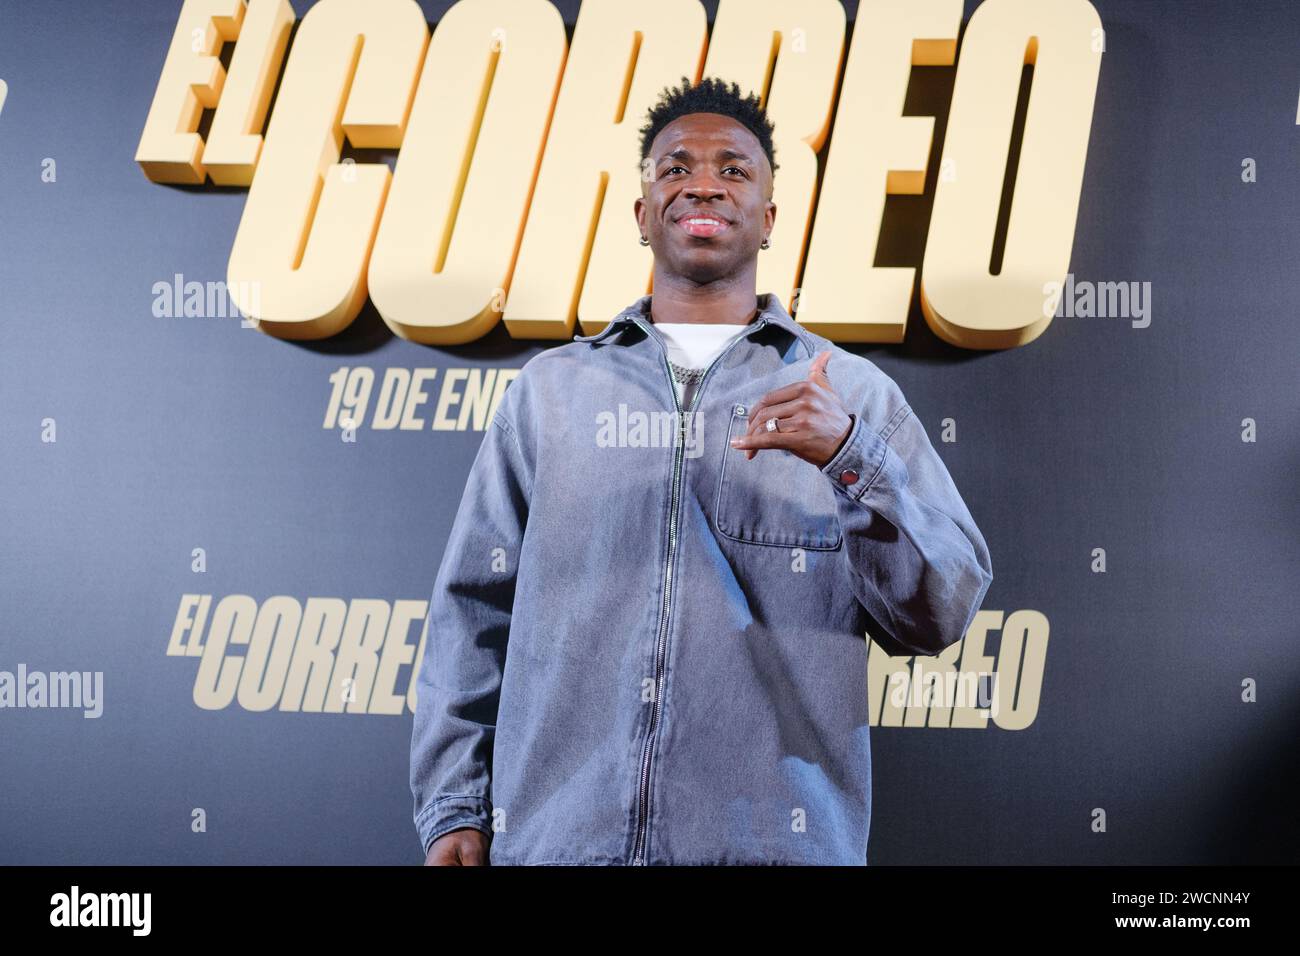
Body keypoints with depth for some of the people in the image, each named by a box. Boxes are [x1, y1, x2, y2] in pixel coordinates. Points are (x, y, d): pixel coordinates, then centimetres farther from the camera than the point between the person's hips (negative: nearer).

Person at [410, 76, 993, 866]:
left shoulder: (853, 393, 5)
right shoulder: (551, 388, 9)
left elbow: (944, 611, -2)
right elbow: (475, 613, 7)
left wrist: (851, 457, -16)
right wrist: (453, 811, 1)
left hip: (774, 839, -1)